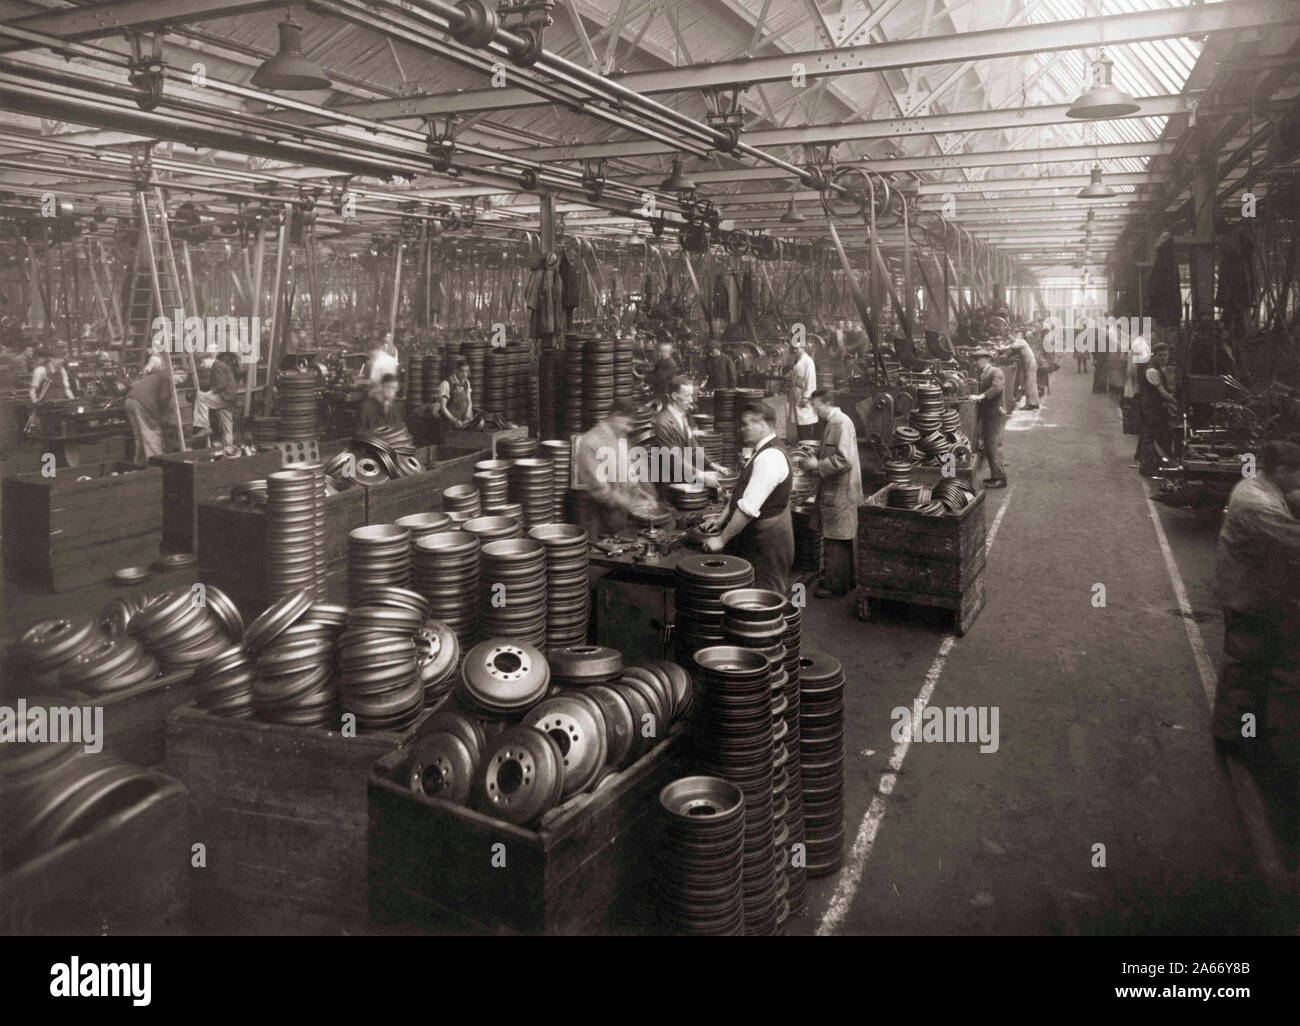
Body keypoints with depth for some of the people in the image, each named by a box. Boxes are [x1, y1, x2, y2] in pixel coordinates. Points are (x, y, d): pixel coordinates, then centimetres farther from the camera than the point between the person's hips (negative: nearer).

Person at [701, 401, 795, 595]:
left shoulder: (770, 457, -22)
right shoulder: (764, 451, 12)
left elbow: (749, 507, -25)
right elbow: (742, 494, 20)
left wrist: (722, 539, -20)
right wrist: (722, 518, 10)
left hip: (767, 542, -10)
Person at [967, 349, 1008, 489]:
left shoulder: (996, 372, -9)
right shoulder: (982, 374, 18)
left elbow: (996, 387, -26)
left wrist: (980, 396, -37)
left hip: (995, 416, -9)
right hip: (986, 416, 9)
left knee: (994, 446, -10)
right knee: (987, 446, 13)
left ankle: (1000, 478, -6)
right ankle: (995, 475, 23)